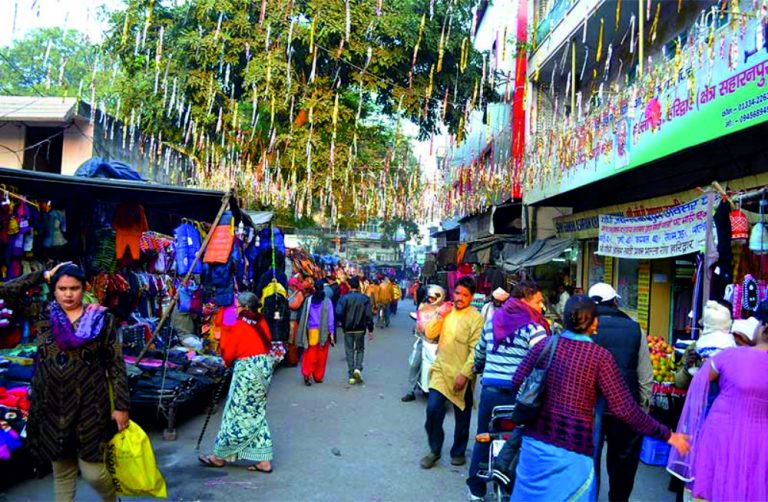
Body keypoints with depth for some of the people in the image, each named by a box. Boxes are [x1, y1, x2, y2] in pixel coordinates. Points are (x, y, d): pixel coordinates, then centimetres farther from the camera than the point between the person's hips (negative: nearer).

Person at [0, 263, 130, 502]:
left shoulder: (101, 319, -4)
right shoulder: (44, 315, 5)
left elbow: (117, 365, -4)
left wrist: (121, 406, -8)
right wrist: (45, 274, 0)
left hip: (89, 407, -3)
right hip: (52, 408, 3)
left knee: (92, 472, 0)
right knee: (61, 472, 14)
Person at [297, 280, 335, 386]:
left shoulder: (308, 300, -1)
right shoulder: (327, 301, -6)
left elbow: (303, 317, 3)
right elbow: (330, 318, -6)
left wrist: (304, 333, 11)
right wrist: (331, 333, -1)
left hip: (311, 331, 1)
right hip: (323, 332, -1)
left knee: (309, 355, 6)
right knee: (321, 355, 10)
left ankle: (306, 374, -10)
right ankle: (318, 377, 17)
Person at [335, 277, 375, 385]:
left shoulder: (344, 298, -7)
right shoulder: (364, 298, -4)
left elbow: (338, 313, -16)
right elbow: (368, 315, -6)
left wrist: (342, 322, 4)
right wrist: (370, 329, 1)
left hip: (348, 329, 0)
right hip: (360, 329, 0)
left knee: (349, 351, 9)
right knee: (360, 349, 17)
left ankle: (352, 376, 9)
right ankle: (358, 368, -5)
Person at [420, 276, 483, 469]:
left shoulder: (476, 318, -12)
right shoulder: (447, 312, 8)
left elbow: (475, 350, -17)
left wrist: (464, 373, -21)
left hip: (461, 374, -4)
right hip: (441, 369, 4)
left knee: (462, 416, 12)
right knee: (433, 409, -6)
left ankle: (459, 451, 32)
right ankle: (435, 450, 14)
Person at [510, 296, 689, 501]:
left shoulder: (546, 344, 0)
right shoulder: (600, 356, -9)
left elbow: (517, 384, 3)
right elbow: (624, 408, -11)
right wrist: (666, 435, -1)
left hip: (535, 442, 4)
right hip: (572, 451, -3)